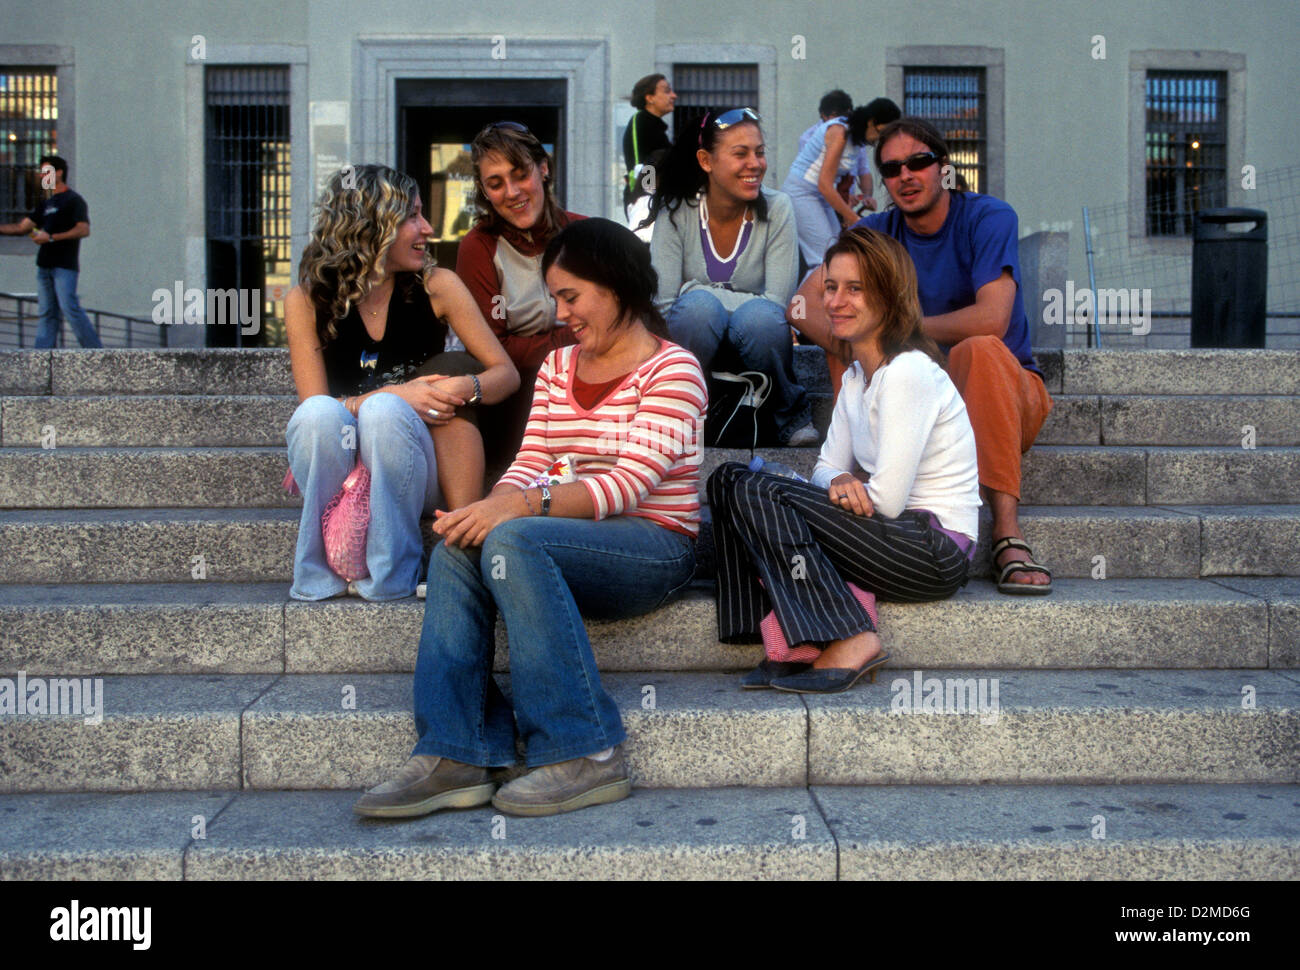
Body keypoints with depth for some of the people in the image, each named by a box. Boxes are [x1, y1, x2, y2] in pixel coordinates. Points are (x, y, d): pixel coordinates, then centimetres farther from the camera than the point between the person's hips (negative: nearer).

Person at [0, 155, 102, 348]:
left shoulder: (74, 200, -4)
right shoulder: (46, 205, 21)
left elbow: (83, 230, -15)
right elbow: (21, 227, 22)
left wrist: (51, 237, -18)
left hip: (65, 266, -8)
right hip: (45, 266, 8)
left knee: (70, 308, -13)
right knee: (48, 314, 5)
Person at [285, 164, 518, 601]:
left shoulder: (436, 286, -1)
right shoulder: (306, 301, -2)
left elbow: (506, 372, 0)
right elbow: (314, 406, -9)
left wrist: (465, 388, -24)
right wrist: (396, 395, -25)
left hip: (411, 475, 0)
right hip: (337, 474, 0)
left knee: (384, 411, -31)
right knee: (319, 414, -31)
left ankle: (393, 575, -20)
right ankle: (321, 572, -18)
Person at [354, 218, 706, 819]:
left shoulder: (672, 369, -6)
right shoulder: (556, 367, 17)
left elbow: (629, 482, -18)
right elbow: (531, 463, 8)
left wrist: (522, 507, -29)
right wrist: (494, 505, -16)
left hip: (656, 544, -7)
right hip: (585, 544, 7)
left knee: (513, 541, -31)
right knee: (455, 552, -19)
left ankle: (583, 755, -30)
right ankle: (452, 758, -25)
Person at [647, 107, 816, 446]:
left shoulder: (777, 209, -6)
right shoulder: (676, 211, -7)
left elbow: (777, 303, -14)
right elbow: (663, 302, -10)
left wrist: (696, 290, -15)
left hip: (755, 340, 1)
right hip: (697, 345, 0)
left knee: (760, 316, -34)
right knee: (700, 304, -33)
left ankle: (792, 413, -8)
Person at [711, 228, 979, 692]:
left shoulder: (908, 371, -16)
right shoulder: (856, 375, 13)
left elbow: (887, 499, -21)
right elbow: (828, 465, 14)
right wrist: (841, 482, -10)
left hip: (939, 550, -9)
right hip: (897, 536, 9)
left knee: (758, 493, -20)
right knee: (729, 478, -1)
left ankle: (848, 641, -19)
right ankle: (790, 641, -12)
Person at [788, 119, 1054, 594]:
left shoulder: (988, 217, -6)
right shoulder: (877, 232, 6)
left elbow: (991, 319, -23)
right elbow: (804, 305, -7)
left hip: (1006, 391, -3)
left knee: (980, 348, -36)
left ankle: (1007, 533, -40)